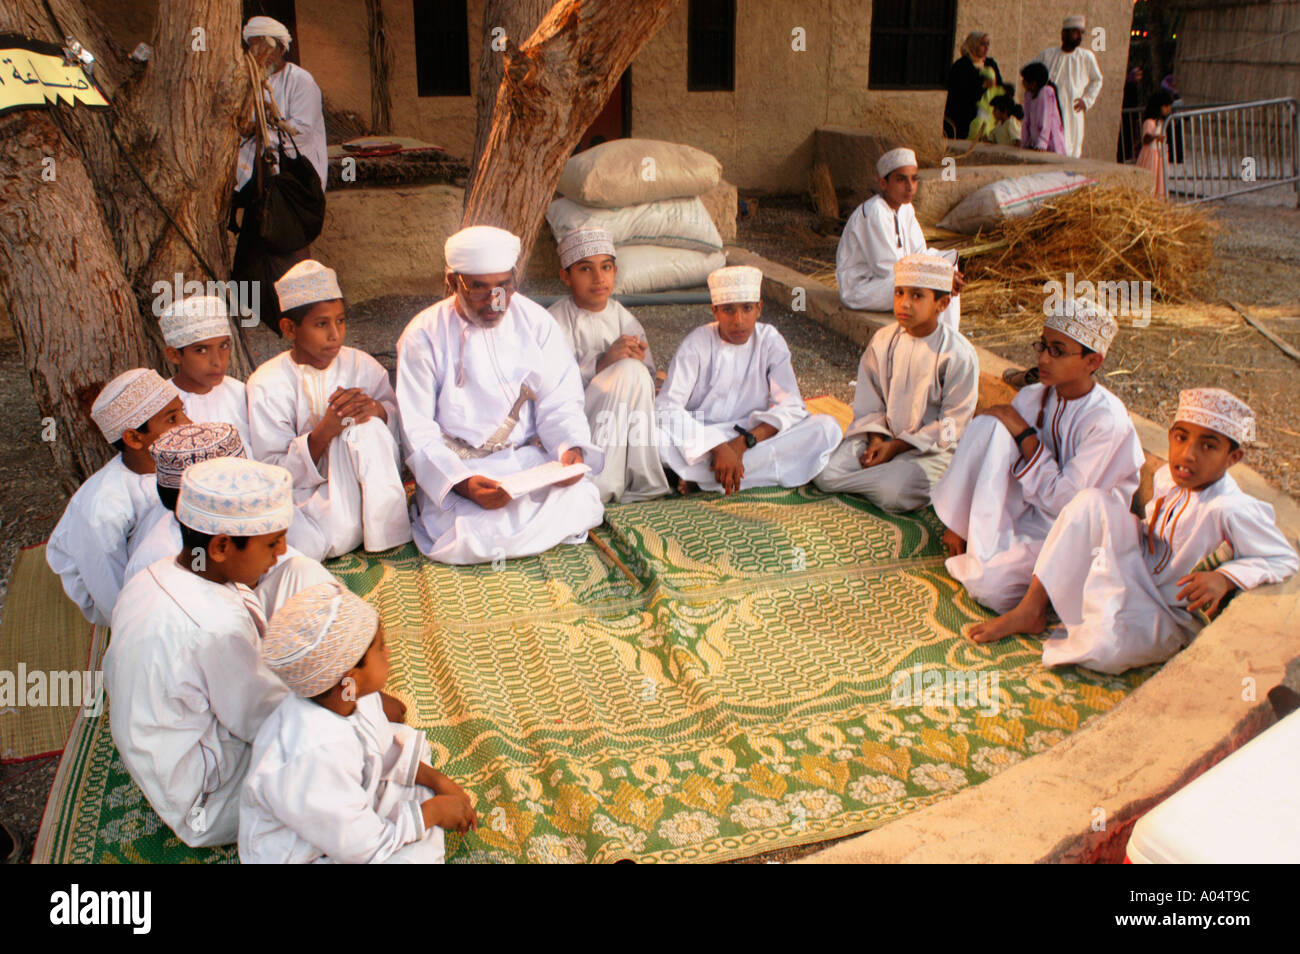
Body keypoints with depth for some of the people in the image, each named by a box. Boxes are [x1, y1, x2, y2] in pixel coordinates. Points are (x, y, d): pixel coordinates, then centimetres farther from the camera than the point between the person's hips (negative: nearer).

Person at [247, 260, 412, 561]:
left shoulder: (360, 365, 1)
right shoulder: (266, 385, -8)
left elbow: (400, 422, 4)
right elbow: (273, 473, -11)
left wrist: (377, 409, -21)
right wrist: (322, 433, -28)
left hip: (361, 489, 2)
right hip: (304, 494, -2)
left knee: (365, 426, -28)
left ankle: (384, 529, -20)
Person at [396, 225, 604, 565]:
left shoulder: (536, 321, 3)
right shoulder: (423, 336, -7)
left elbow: (560, 402, 4)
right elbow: (418, 432, -9)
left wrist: (572, 448, -19)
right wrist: (462, 483, -27)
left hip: (529, 458, 3)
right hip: (453, 467, -3)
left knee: (580, 503, -24)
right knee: (475, 537, -30)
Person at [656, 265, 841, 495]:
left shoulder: (770, 341, -2)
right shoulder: (696, 344, -9)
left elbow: (790, 407, -8)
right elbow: (667, 407, -19)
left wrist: (744, 442, -23)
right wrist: (718, 448, -32)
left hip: (755, 437, 3)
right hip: (701, 440, -3)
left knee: (827, 427, -21)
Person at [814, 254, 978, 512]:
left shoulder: (959, 355, -12)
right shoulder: (882, 341, 1)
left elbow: (952, 424, -11)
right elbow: (868, 400, 7)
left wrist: (896, 447, -15)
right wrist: (876, 439, -11)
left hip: (929, 448, -4)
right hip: (880, 436, 4)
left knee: (895, 495, -33)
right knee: (825, 472, -18)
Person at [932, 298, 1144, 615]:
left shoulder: (1107, 421, -20)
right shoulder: (1031, 398, -2)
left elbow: (1064, 501, -22)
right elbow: (991, 461, 2)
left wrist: (1024, 434, -20)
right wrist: (958, 521, -5)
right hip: (1026, 510, 6)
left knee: (989, 583, -31)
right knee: (989, 424, -20)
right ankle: (978, 546, -15)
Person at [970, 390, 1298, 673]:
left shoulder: (1232, 510, -25)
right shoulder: (1168, 476, -4)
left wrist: (1224, 578, -27)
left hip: (1171, 617, -6)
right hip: (1133, 575, 6)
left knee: (1105, 649, -38)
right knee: (1094, 502, -19)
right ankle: (1030, 609, -17)